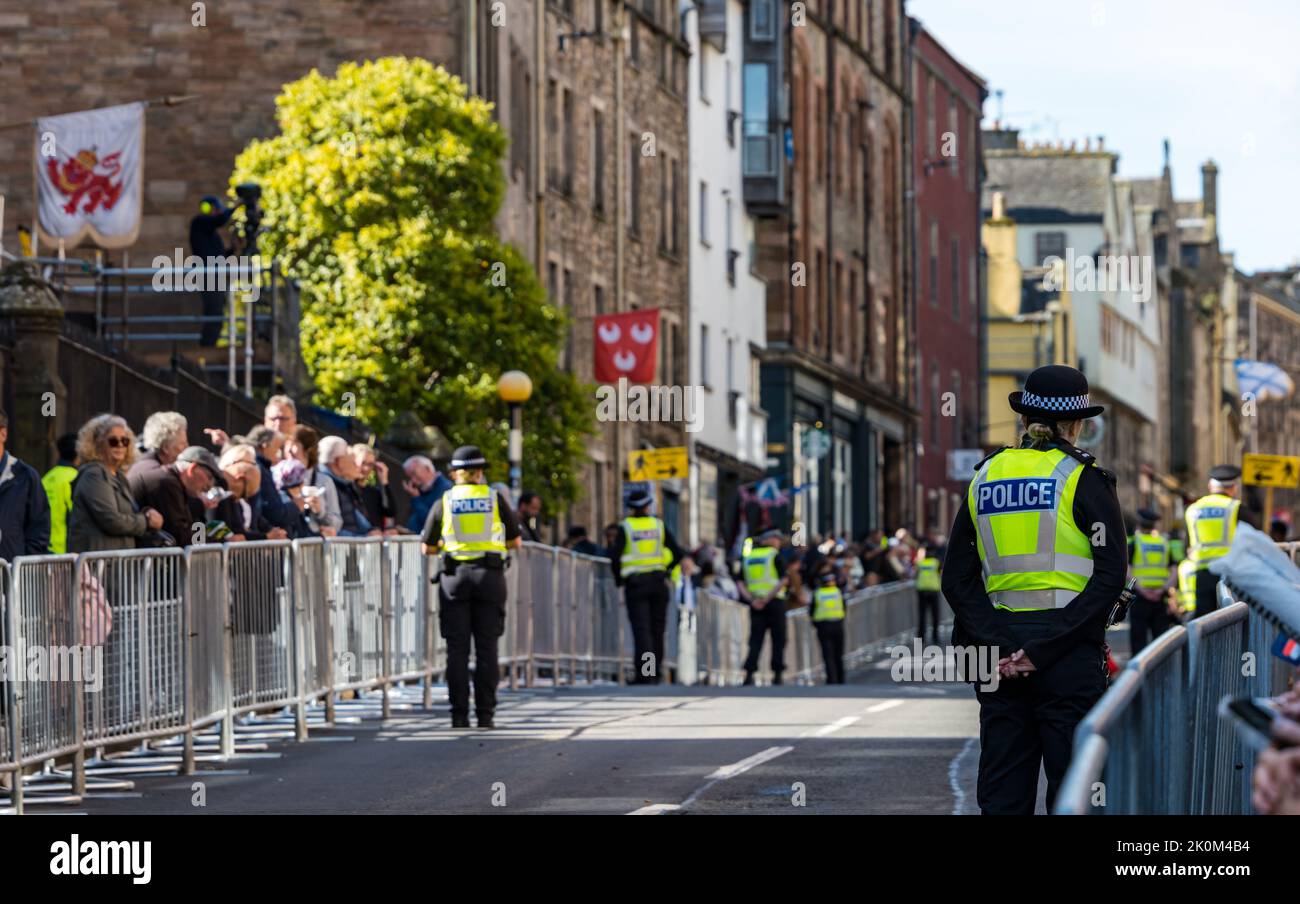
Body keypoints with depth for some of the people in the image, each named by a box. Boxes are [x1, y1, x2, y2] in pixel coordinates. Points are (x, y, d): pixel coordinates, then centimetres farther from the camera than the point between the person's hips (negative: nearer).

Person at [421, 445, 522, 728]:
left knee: (457, 649, 2)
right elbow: (515, 541, 13)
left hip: (455, 577, 0)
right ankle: (485, 713, -1)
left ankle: (459, 714, -2)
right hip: (489, 575, 0)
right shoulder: (495, 499, 5)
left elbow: (428, 548, 9)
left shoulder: (444, 503, 5)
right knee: (486, 648, 2)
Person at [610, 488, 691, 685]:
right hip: (658, 581, 2)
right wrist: (666, 571, 13)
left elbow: (615, 559, -9)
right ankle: (656, 673, 13)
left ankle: (644, 674, -15)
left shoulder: (625, 528, -2)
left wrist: (619, 580, 3)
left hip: (635, 582, -2)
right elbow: (678, 553, 1)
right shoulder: (659, 525, 5)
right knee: (657, 628, 11)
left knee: (641, 629, -5)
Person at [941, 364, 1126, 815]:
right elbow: (1110, 577, -12)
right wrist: (1043, 650, -14)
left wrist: (999, 645, -5)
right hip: (1069, 656, -4)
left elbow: (956, 580, 5)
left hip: (999, 651, 4)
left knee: (1002, 794, 6)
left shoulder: (985, 477, 10)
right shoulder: (1084, 479, -4)